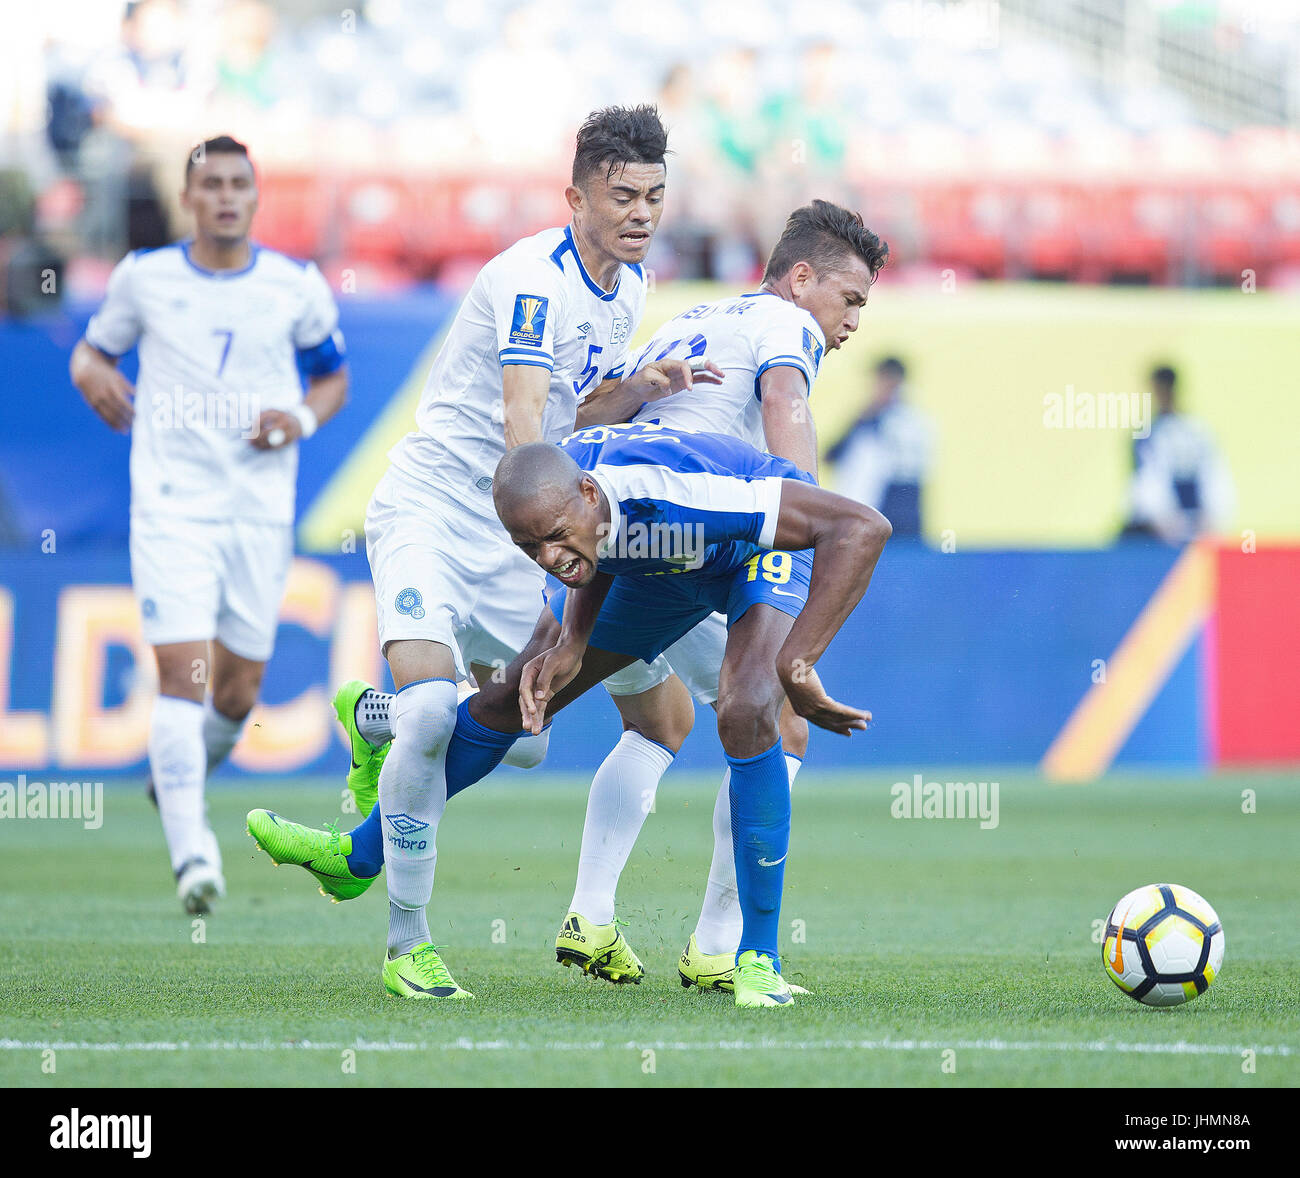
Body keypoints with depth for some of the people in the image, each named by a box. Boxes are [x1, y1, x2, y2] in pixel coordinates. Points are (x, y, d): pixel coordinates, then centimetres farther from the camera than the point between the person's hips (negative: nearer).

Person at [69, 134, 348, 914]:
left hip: (262, 512, 2)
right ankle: (192, 850, -18)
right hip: (171, 506, -2)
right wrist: (97, 377, -8)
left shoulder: (298, 287, 3)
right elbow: (93, 350, 16)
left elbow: (334, 377, 15)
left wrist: (304, 418, -6)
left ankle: (184, 772, 41)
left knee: (238, 689, 8)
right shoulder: (145, 278, 2)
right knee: (182, 673, -16)